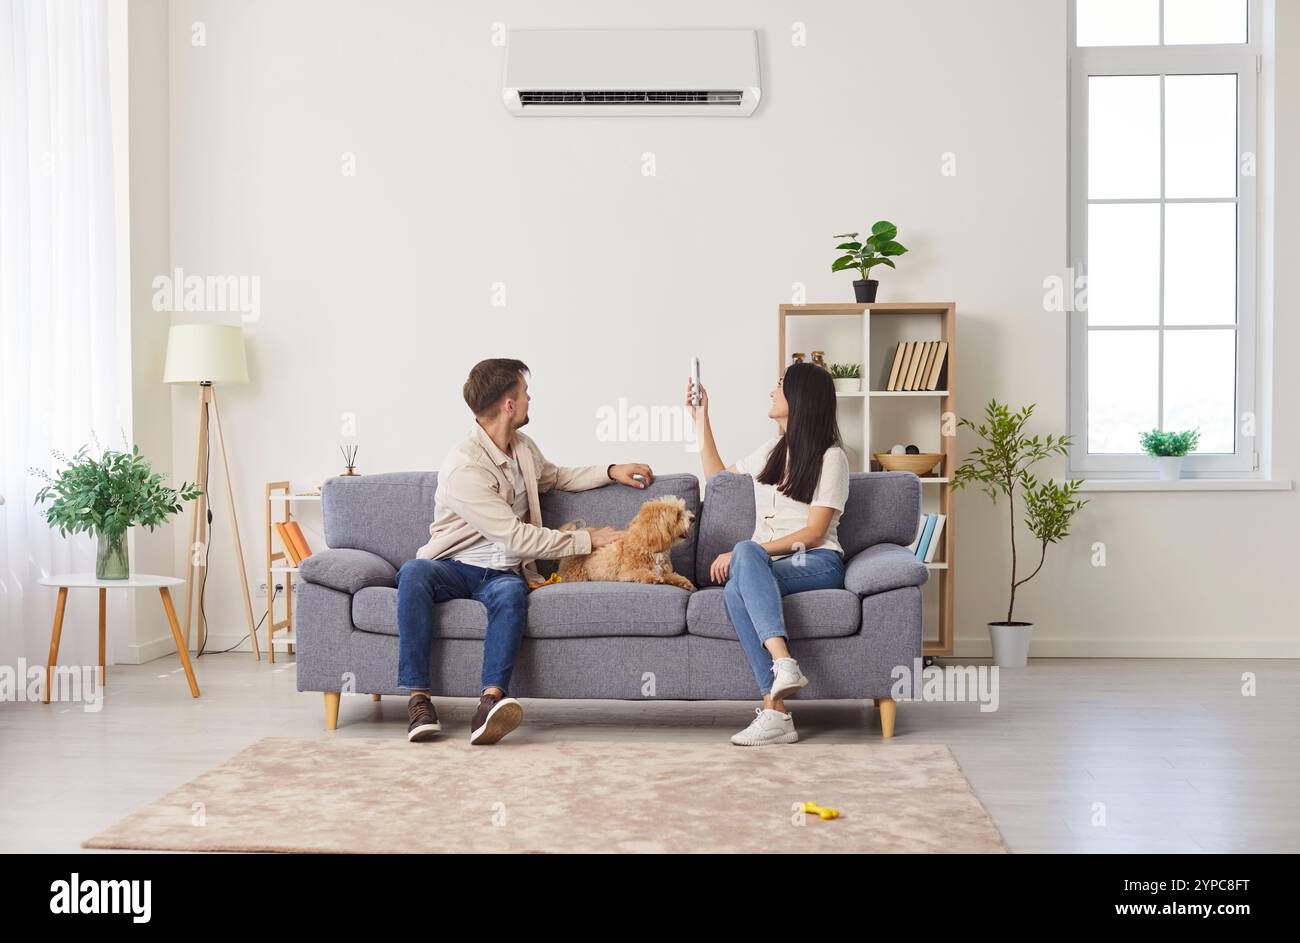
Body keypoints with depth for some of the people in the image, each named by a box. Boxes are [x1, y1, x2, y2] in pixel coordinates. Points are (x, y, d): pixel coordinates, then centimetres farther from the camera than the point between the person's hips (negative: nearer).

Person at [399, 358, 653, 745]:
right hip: (454, 567, -5)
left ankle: (490, 702, -50)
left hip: (502, 572, 5)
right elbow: (517, 537, -18)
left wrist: (610, 471, 22)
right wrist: (587, 540, -11)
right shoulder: (464, 466, -17)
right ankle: (419, 699, -38)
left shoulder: (523, 447, 12)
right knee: (413, 571, -38)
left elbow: (554, 477, 36)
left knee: (512, 592, -33)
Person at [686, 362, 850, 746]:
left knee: (746, 553, -38)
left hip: (816, 563, -5)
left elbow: (813, 533, -8)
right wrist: (701, 419, 34)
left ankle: (777, 688, -49)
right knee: (735, 591, -34)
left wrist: (744, 553, -16)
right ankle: (775, 714, -46)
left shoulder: (831, 457, 1)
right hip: (764, 567, 5)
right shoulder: (770, 452, 24)